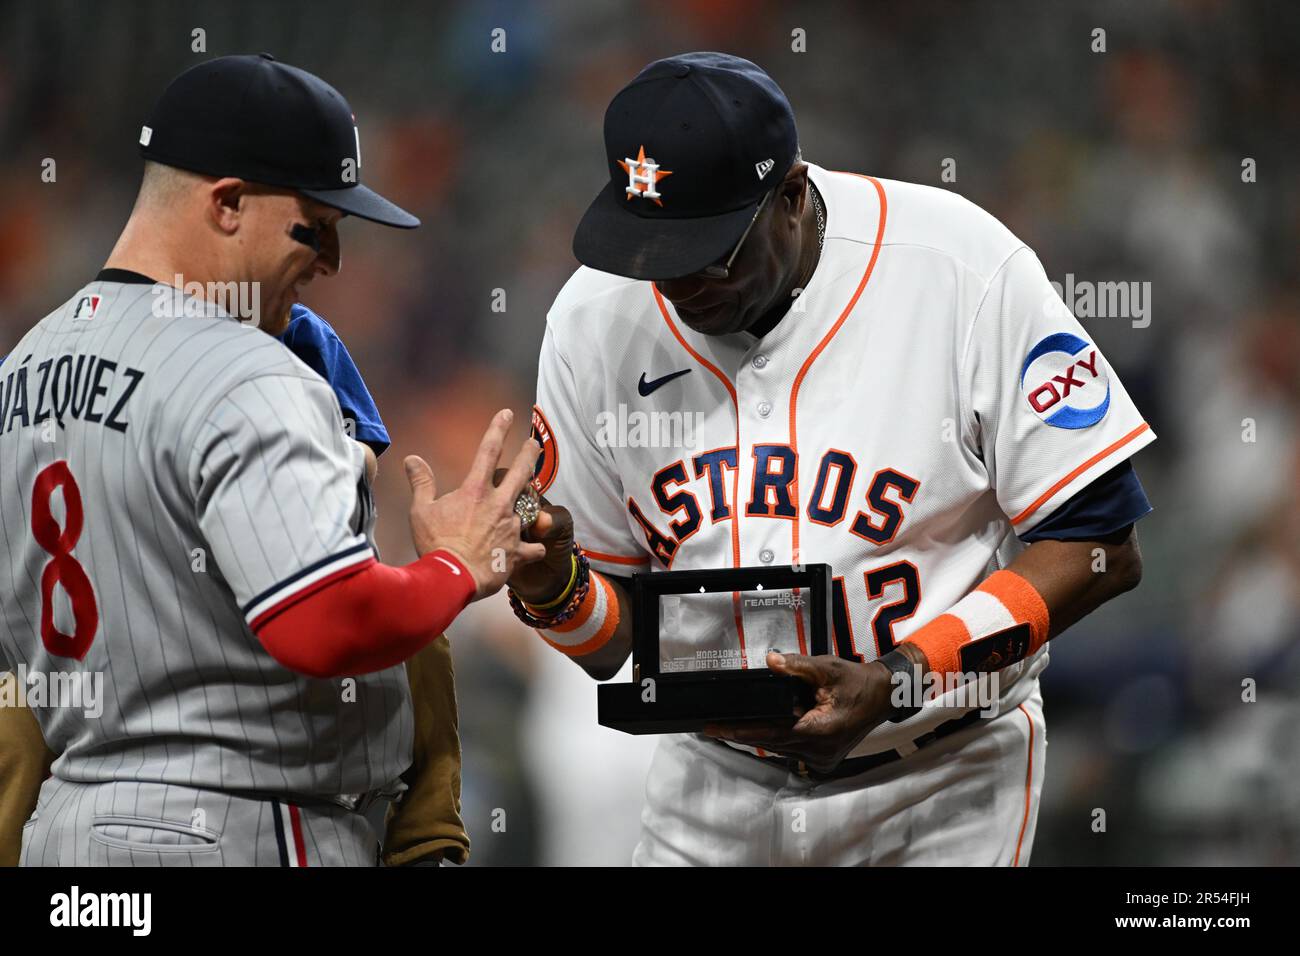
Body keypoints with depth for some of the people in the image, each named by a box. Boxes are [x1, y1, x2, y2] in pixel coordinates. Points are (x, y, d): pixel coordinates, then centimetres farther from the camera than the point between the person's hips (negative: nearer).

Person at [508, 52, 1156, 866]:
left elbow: (1100, 549, -15)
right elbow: (610, 642, 1)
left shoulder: (966, 269, -17)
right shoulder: (595, 320, -5)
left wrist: (897, 683, -25)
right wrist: (553, 587, -22)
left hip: (942, 797, -3)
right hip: (717, 787, 3)